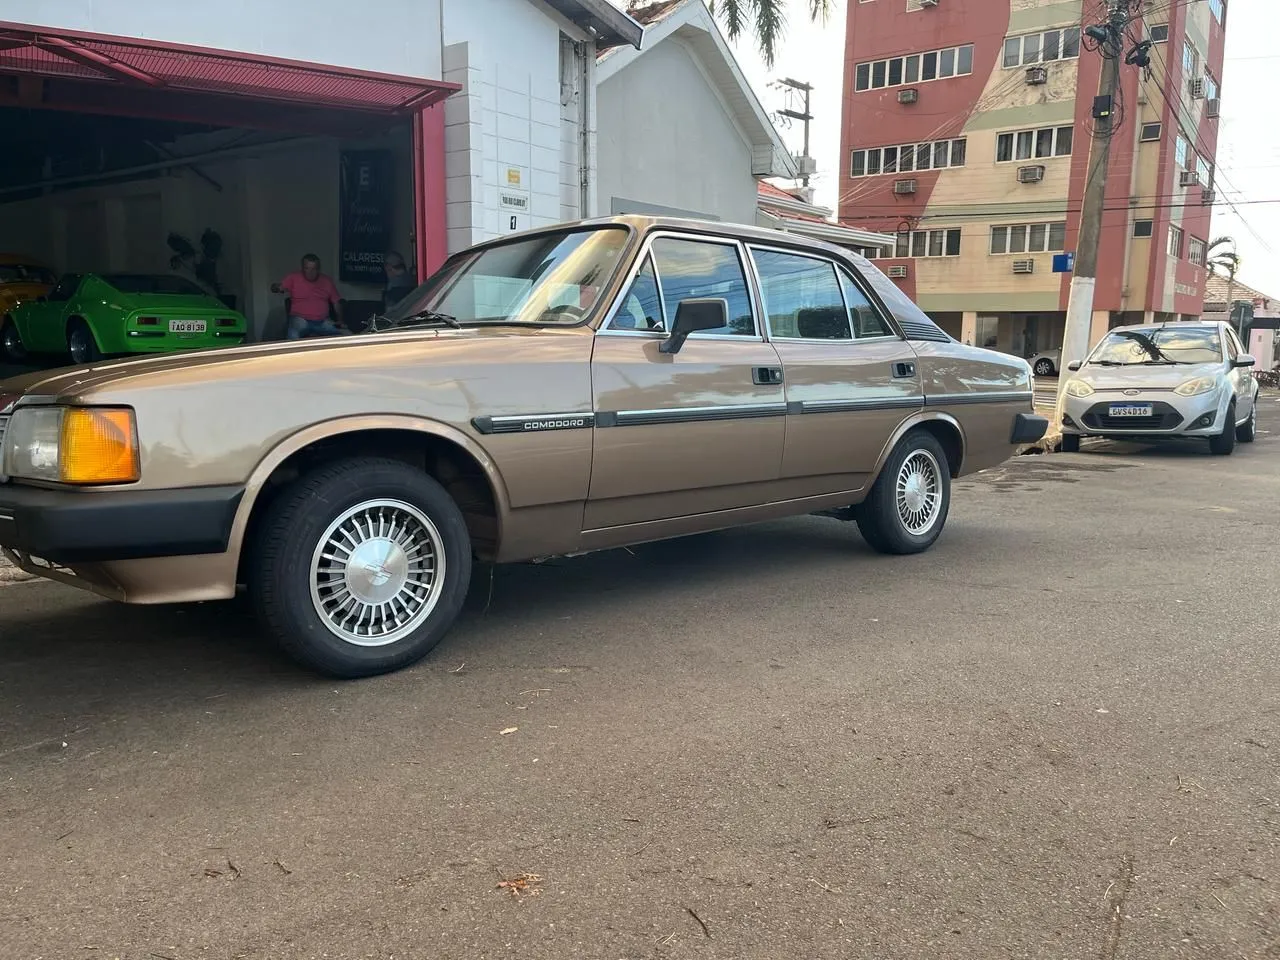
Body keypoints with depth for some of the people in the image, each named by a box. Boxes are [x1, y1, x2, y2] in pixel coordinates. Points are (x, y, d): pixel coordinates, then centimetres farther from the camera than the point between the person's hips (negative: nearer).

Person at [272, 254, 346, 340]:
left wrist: (340, 320, 1)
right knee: (294, 336, -35)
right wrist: (279, 288, -26)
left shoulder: (327, 281, 11)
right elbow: (274, 288, -2)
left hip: (323, 321, 3)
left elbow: (336, 302, 15)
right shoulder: (294, 277, 3)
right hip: (300, 319, -3)